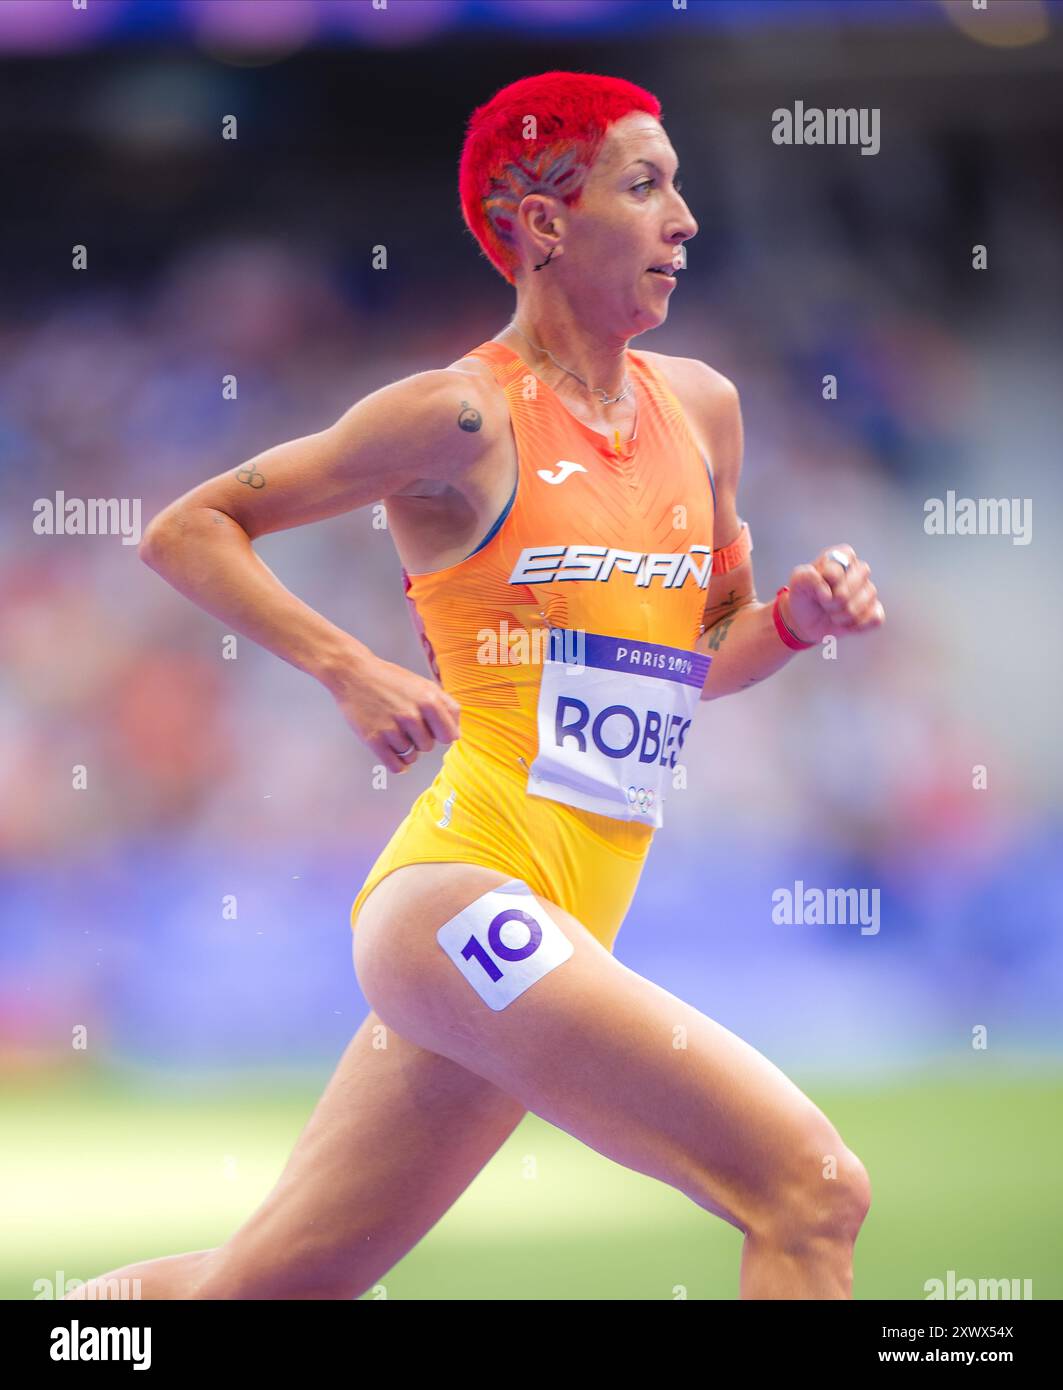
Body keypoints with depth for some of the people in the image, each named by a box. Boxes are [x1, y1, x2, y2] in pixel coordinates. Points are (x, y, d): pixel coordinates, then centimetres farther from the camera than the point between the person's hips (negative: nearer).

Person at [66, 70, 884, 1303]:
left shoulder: (702, 408, 14)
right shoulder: (462, 416, -6)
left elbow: (705, 655, 27)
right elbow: (184, 532, 1)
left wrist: (796, 618, 6)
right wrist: (353, 676, -9)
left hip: (561, 934, 8)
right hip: (463, 889, -8)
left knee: (263, 1285, 13)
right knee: (812, 1192, -18)